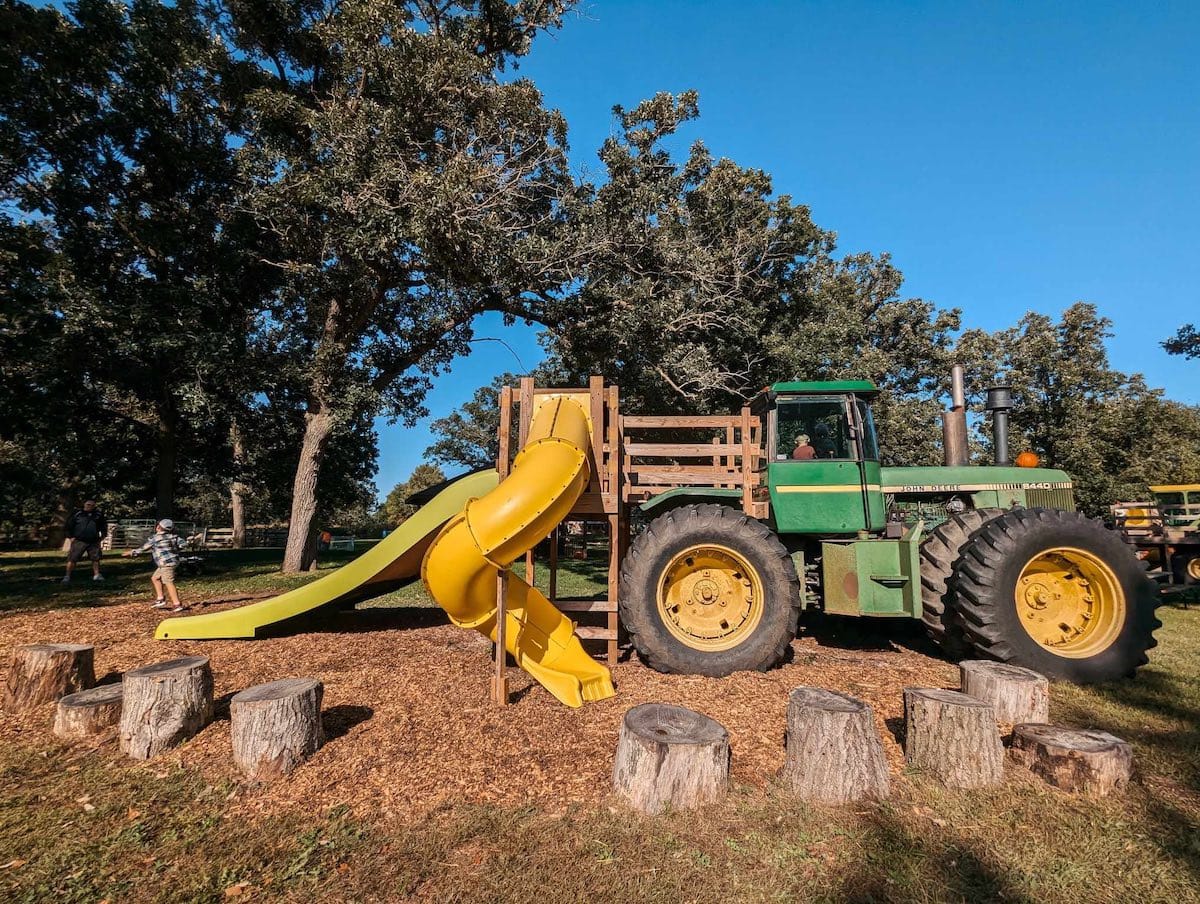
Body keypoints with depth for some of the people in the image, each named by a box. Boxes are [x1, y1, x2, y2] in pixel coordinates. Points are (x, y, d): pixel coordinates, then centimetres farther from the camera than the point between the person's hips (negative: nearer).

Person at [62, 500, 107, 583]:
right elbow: (69, 525, 4)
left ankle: (96, 575, 19)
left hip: (94, 542, 3)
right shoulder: (77, 514, -1)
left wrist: (103, 535, 12)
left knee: (96, 558, 8)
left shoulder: (99, 514, 8)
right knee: (72, 559, -7)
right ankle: (67, 576, 0)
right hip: (79, 541, -3)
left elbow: (104, 525, 20)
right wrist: (70, 536, -2)